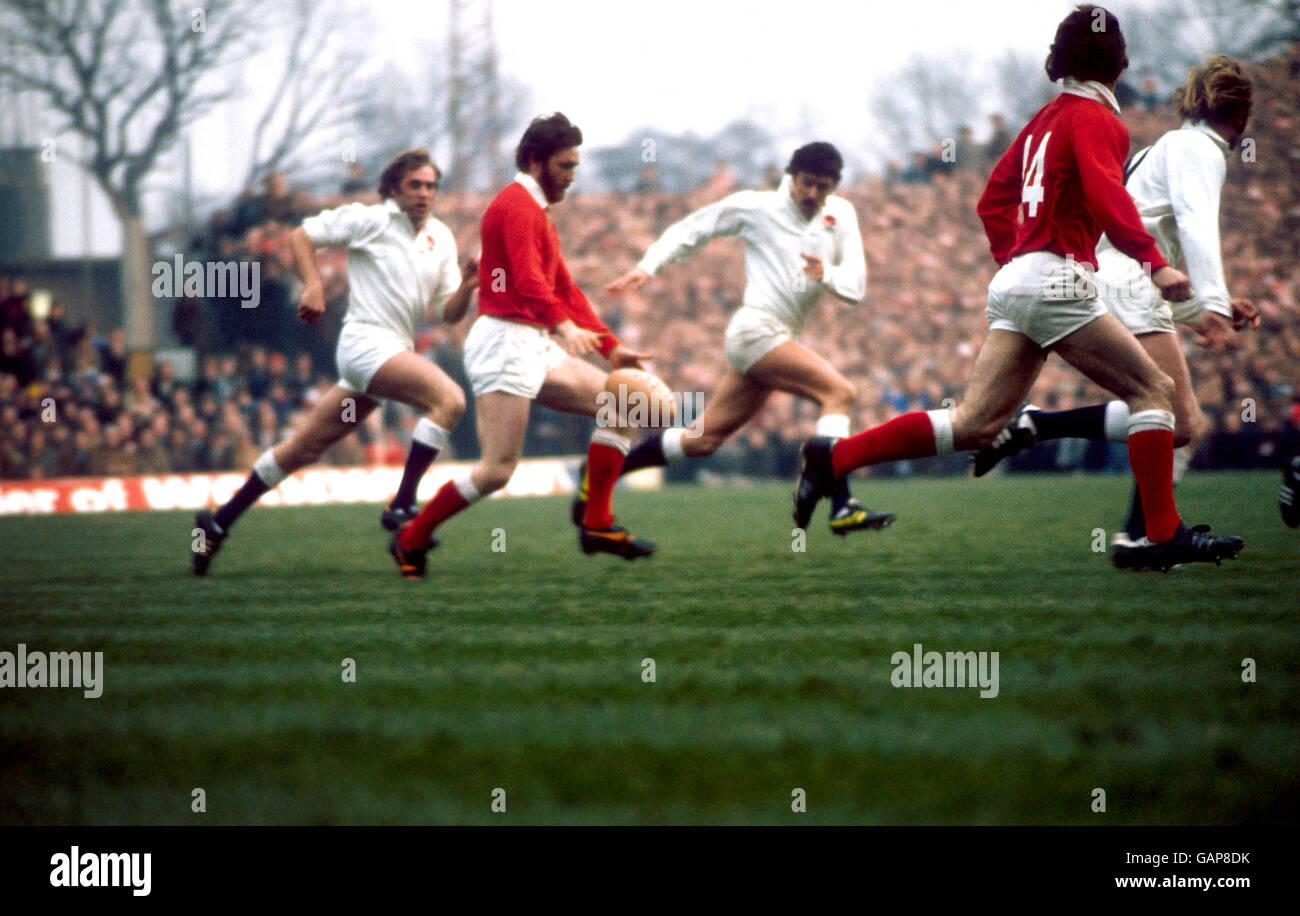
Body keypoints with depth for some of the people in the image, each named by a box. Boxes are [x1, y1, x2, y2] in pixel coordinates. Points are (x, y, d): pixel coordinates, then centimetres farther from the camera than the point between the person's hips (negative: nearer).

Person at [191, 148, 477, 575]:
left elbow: (449, 313, 13)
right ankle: (402, 505, -25)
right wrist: (313, 285, -10)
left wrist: (466, 288, -8)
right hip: (366, 342, -7)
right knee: (448, 398, -26)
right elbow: (302, 235, 3)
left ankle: (219, 523, 17)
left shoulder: (441, 239, 14)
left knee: (305, 447, 10)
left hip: (395, 350, 7)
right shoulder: (369, 220, -3)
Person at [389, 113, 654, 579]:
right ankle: (411, 539, 1)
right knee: (498, 469, -14)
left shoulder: (537, 211, 23)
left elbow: (564, 288, 25)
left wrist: (612, 348, 19)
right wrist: (565, 327, -41)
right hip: (505, 343, -10)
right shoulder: (516, 204, -10)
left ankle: (596, 524, 2)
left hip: (536, 348, 10)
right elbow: (528, 282, -26)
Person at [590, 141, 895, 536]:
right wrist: (647, 267, -2)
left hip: (779, 340, 6)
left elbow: (855, 288, 4)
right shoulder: (755, 207, -1)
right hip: (755, 329, -6)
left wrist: (827, 275, -18)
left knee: (704, 438, 7)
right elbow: (689, 230, 10)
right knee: (839, 392, -21)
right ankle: (841, 507, -29)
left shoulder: (841, 215, 11)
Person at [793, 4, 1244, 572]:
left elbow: (993, 200, 25)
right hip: (1058, 281, -8)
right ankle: (1161, 537, -6)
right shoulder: (1095, 119, -6)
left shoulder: (1045, 119, 20)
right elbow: (1106, 199, -22)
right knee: (1154, 391, -2)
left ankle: (835, 457, -3)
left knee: (975, 425, 3)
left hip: (1014, 282, 8)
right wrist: (1154, 263, -29)